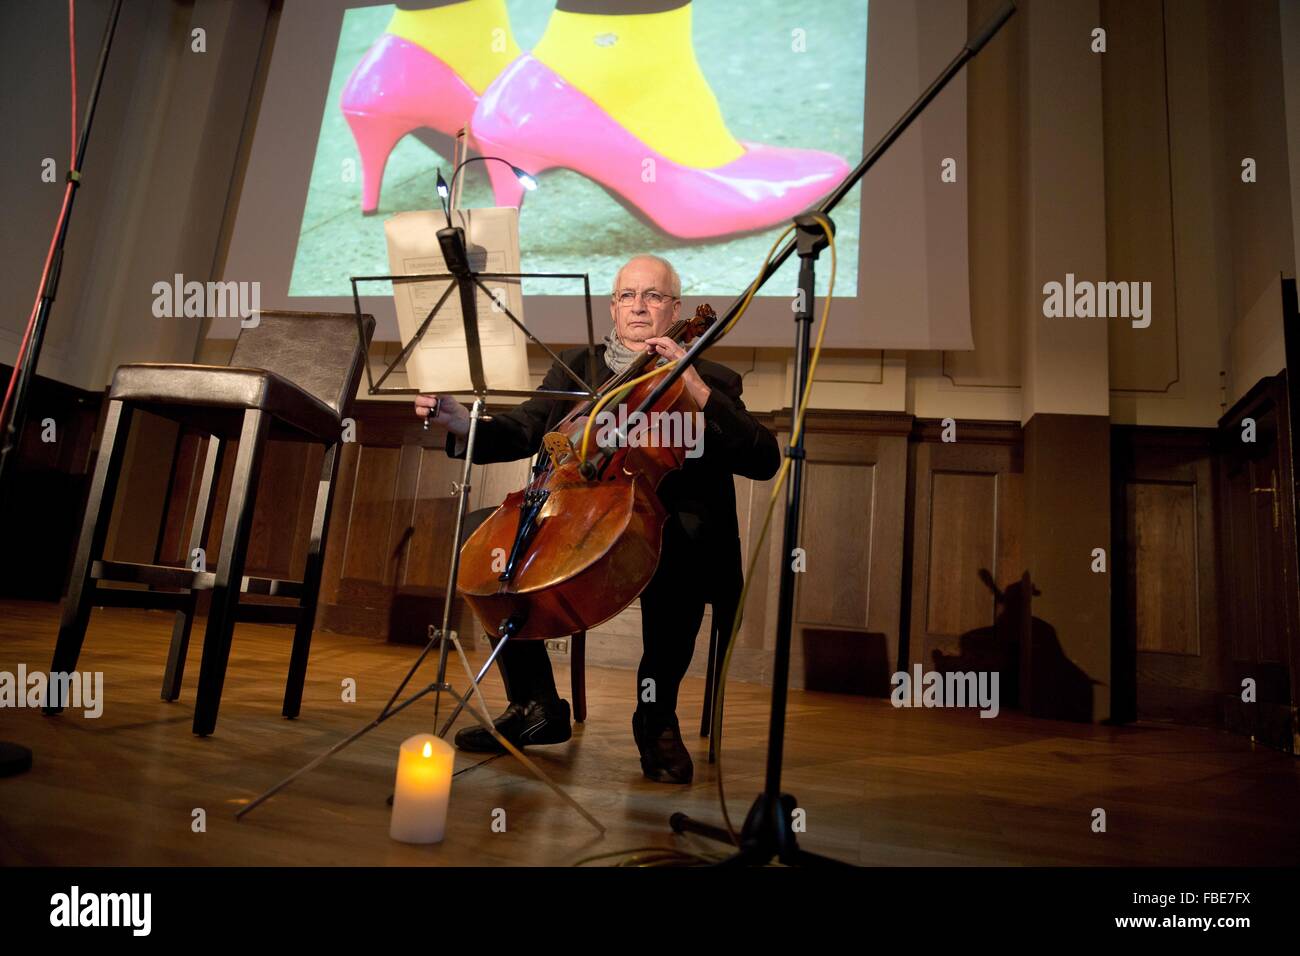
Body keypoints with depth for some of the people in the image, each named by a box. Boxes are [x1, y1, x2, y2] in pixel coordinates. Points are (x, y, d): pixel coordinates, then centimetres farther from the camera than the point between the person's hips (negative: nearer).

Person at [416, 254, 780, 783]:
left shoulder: (713, 381, 9)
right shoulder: (575, 365, 19)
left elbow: (765, 460, -6)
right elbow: (520, 432, 8)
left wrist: (698, 390, -15)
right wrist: (464, 425, -13)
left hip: (660, 526, -3)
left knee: (681, 550, -37)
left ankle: (657, 714, -10)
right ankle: (537, 705, -3)